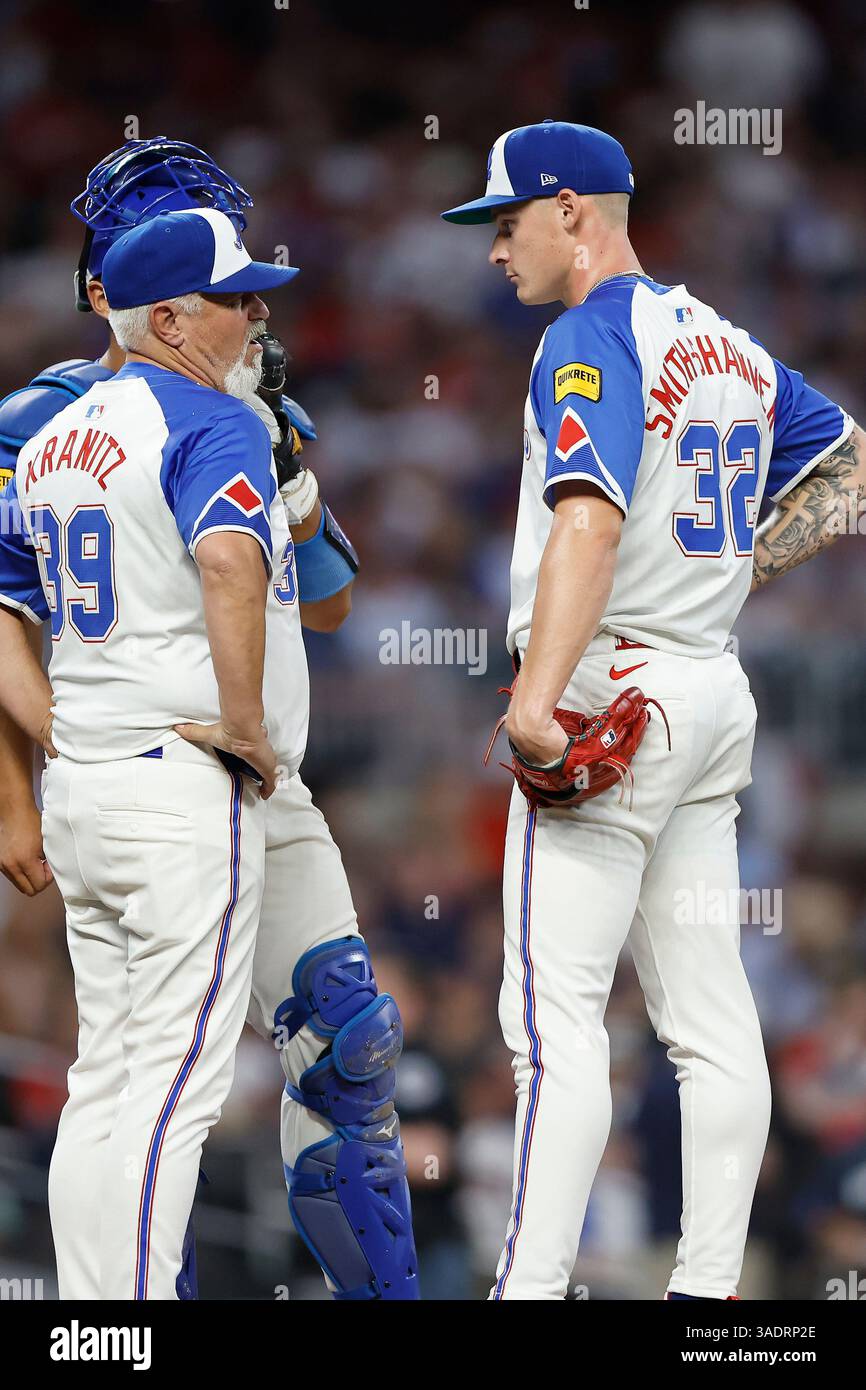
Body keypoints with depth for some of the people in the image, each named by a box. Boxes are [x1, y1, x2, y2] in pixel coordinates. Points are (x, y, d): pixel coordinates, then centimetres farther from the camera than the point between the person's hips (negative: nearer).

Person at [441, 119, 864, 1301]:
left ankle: (532, 1289, -16)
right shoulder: (726, 341, 16)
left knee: (555, 1012, -11)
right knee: (710, 1014, 7)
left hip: (611, 692, -9)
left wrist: (535, 700, -34)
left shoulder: (593, 336, -12)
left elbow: (590, 522, -26)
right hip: (715, 693, 9)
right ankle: (709, 1290, 8)